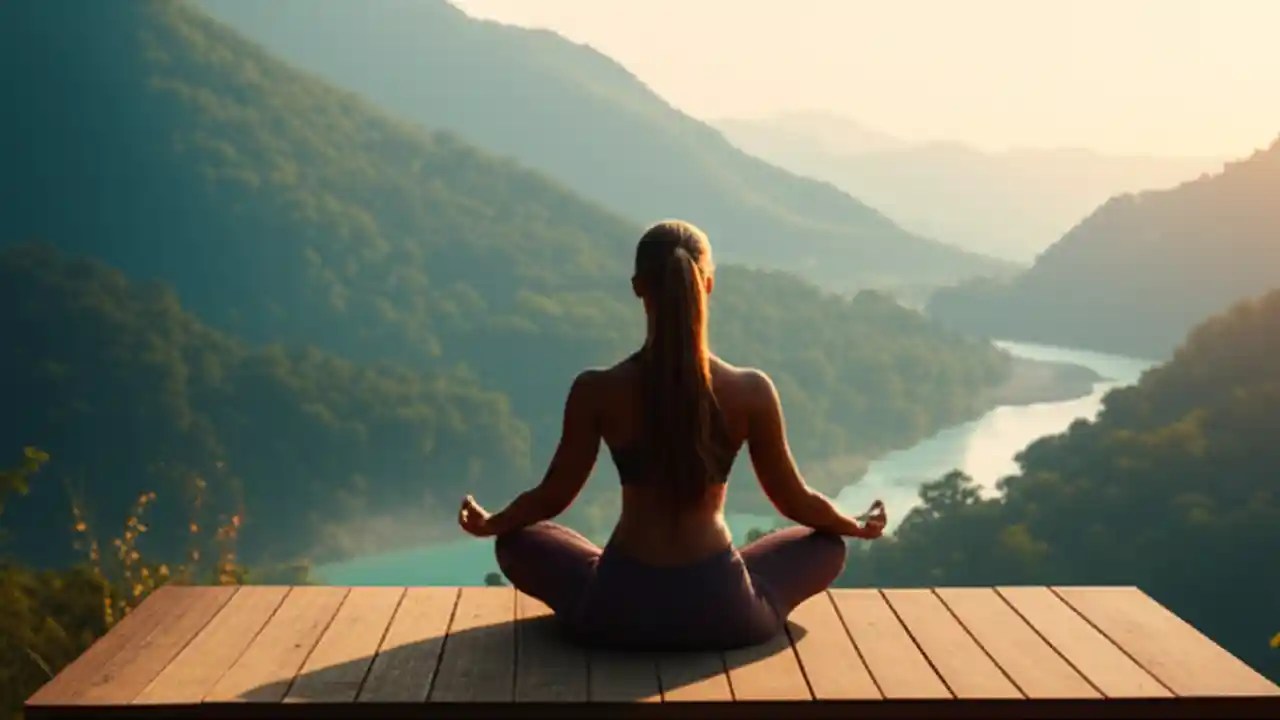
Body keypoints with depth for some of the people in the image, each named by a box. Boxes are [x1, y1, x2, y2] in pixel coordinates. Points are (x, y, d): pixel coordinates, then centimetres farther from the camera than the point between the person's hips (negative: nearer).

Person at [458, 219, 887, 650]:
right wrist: (856, 527, 25)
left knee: (516, 542, 27)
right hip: (723, 614, 1)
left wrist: (490, 524, 24)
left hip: (619, 613, 0)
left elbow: (553, 496, 2)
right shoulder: (751, 391, -9)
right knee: (827, 546, 27)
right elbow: (795, 502, 3)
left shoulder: (596, 391, -10)